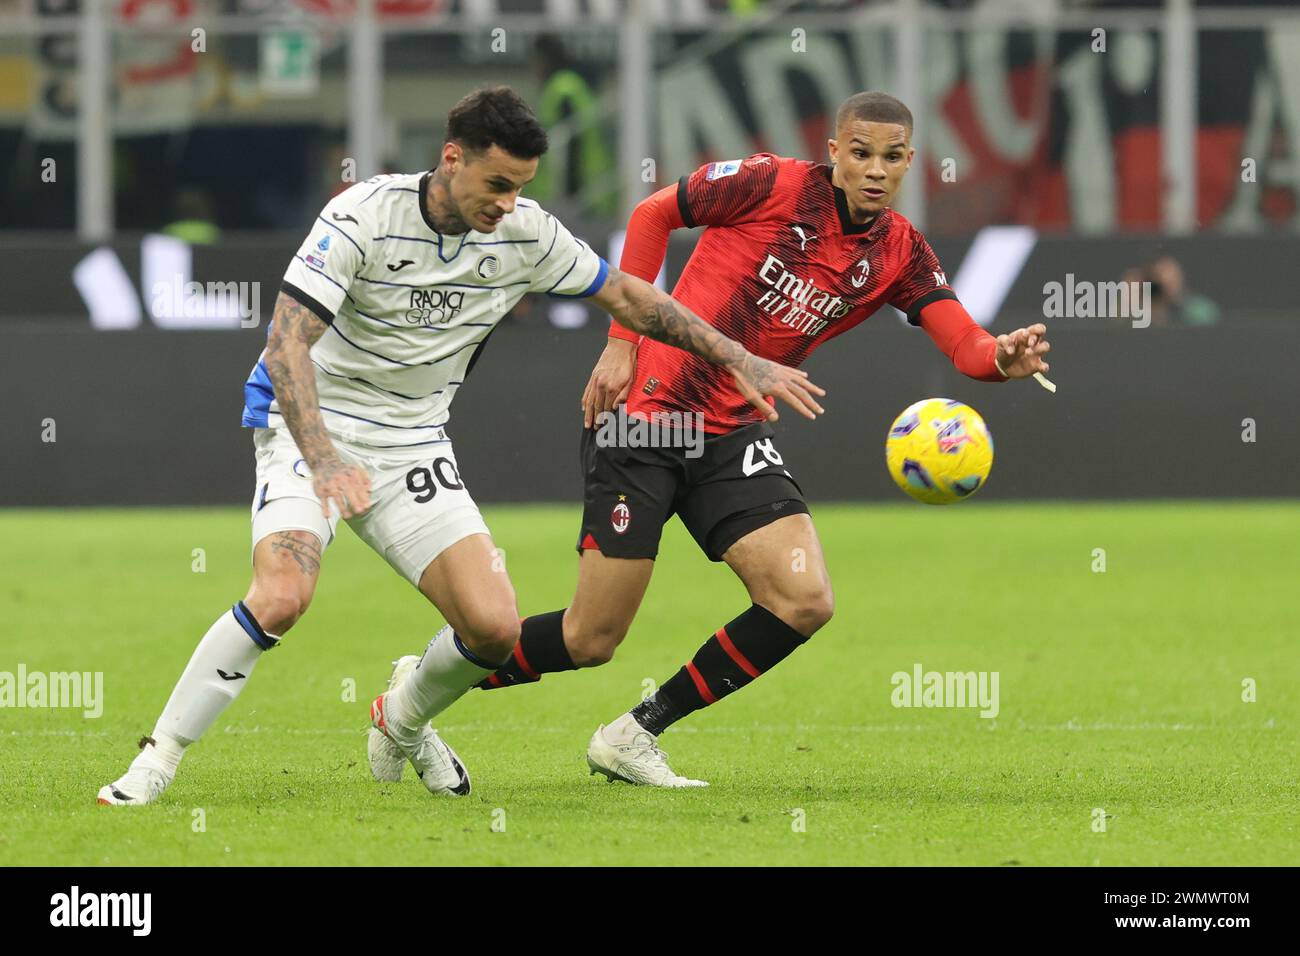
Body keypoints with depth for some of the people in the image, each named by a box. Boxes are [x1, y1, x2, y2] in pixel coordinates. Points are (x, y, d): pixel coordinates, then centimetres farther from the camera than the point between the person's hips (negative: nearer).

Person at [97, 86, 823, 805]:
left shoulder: (525, 233, -5)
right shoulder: (363, 217, -21)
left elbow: (627, 296, 9)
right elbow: (287, 341, -26)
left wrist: (740, 359, 6)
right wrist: (322, 457, -41)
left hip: (413, 444, 5)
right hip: (312, 425, -5)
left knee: (494, 626, -9)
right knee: (282, 596, -30)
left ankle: (405, 724, 24)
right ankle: (156, 762, -18)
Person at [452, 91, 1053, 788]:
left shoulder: (898, 254, 2)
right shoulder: (776, 185, -11)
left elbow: (965, 344, -9)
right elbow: (652, 215, -1)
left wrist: (1004, 359, -33)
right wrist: (622, 341, -6)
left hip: (733, 434, 5)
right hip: (645, 408, -5)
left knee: (804, 602, -13)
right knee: (591, 639, -7)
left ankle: (633, 736, 4)